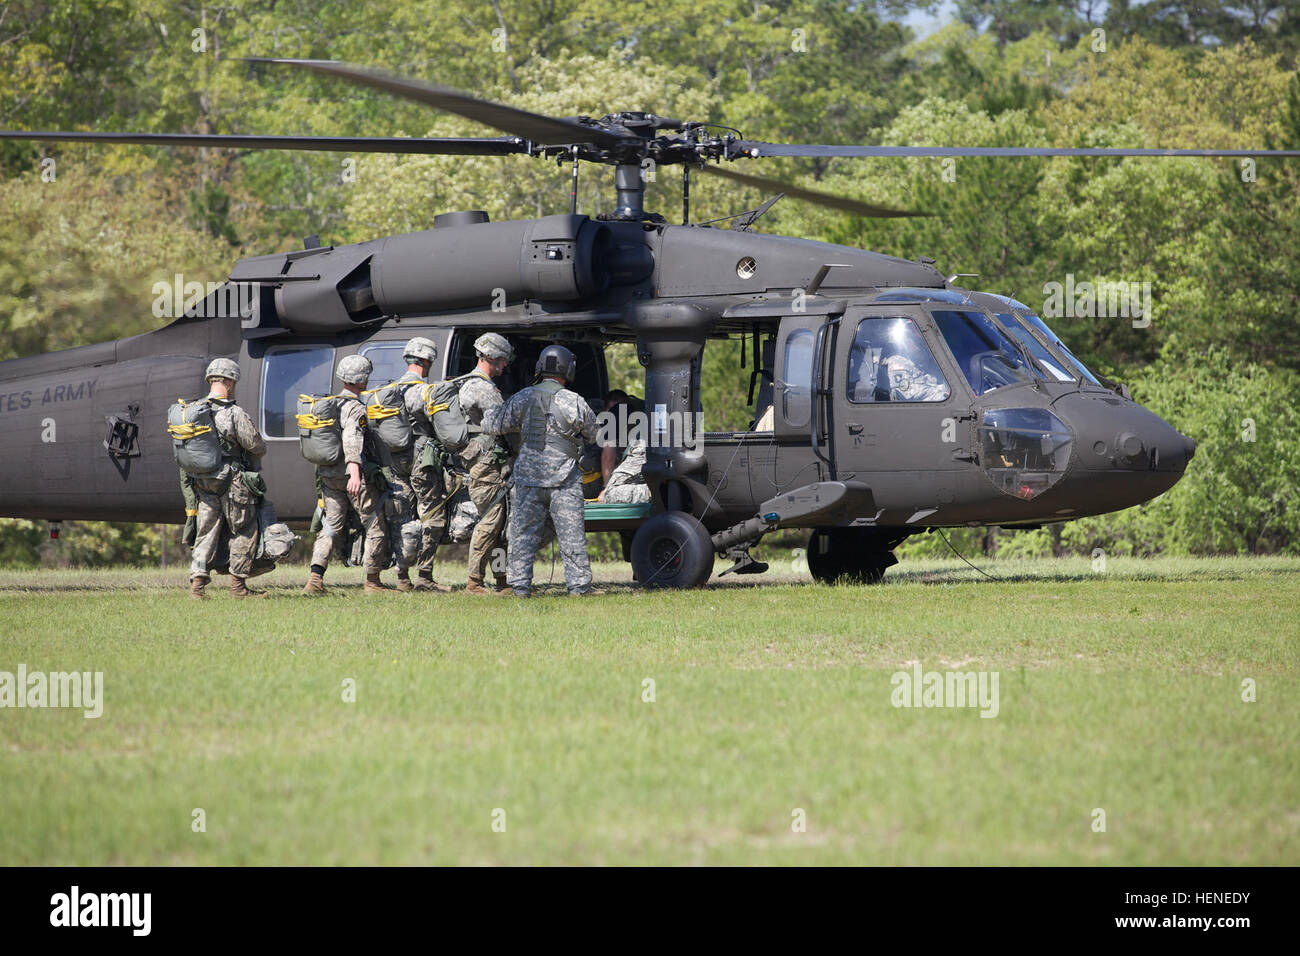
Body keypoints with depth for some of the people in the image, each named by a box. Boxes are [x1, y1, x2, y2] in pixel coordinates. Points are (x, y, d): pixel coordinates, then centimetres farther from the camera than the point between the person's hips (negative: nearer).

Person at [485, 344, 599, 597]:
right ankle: (579, 585, 4)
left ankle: (520, 585, 4)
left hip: (528, 477, 2)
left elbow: (492, 426, 6)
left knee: (523, 534, 8)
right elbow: (593, 434, 5)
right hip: (564, 481, -2)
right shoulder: (573, 402, -8)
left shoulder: (522, 398, 0)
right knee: (572, 535, 3)